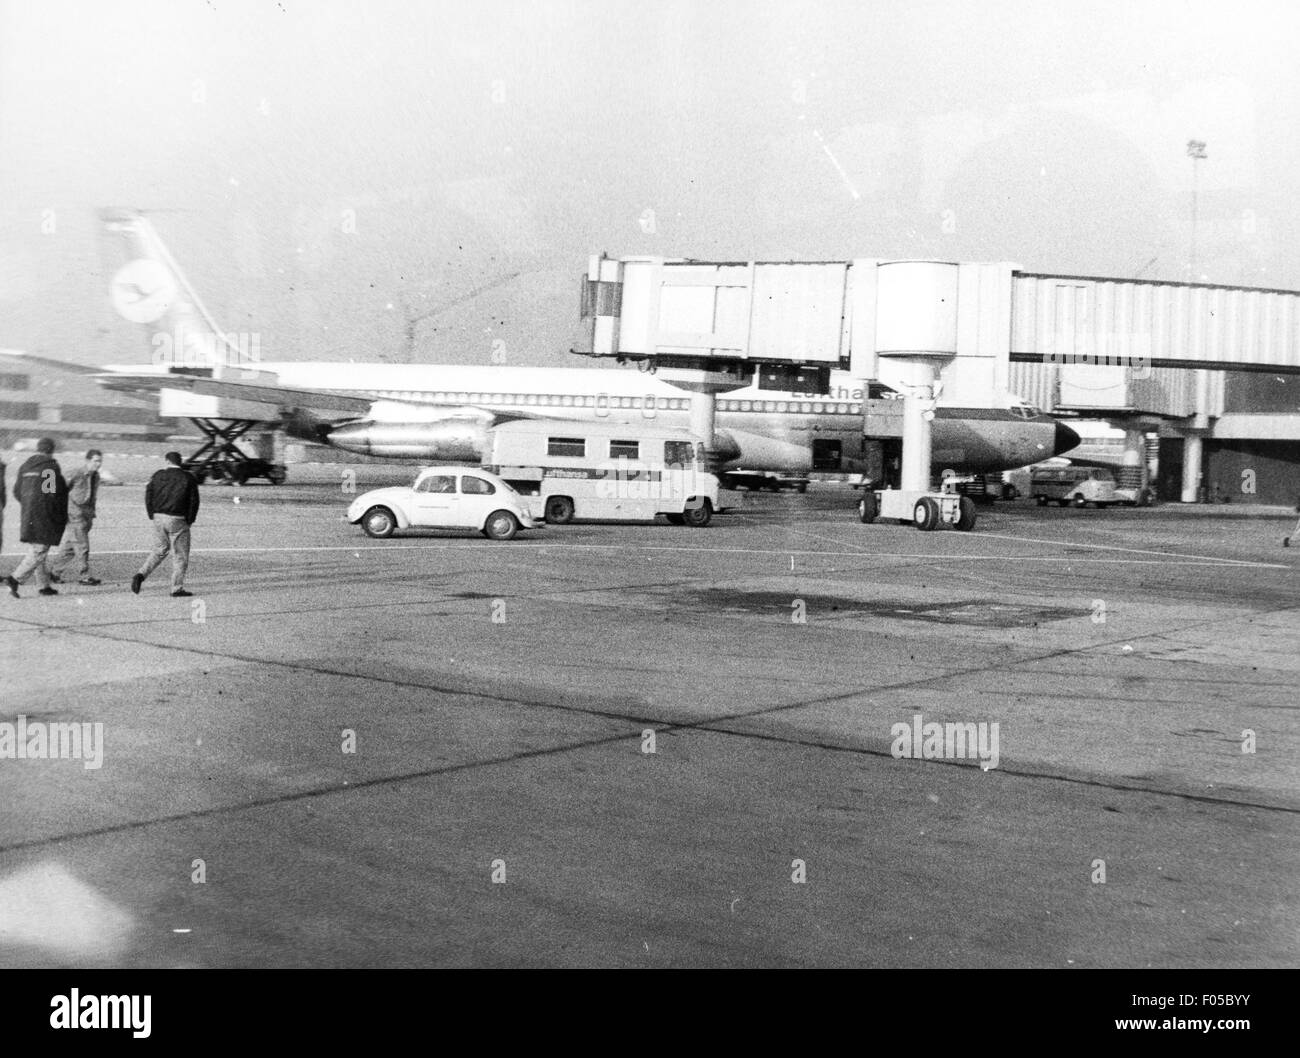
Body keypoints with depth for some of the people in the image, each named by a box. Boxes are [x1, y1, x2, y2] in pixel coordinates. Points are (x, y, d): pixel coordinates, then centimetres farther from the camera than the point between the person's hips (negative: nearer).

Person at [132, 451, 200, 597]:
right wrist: (189, 520, 5)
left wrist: (153, 515, 11)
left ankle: (141, 575, 1)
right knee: (180, 555, 4)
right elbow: (194, 501, -5)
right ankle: (177, 589, 4)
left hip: (159, 518, 4)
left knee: (159, 550, 19)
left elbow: (148, 496, 4)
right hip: (178, 520, -4)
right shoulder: (188, 478, -3)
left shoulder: (158, 476, 5)